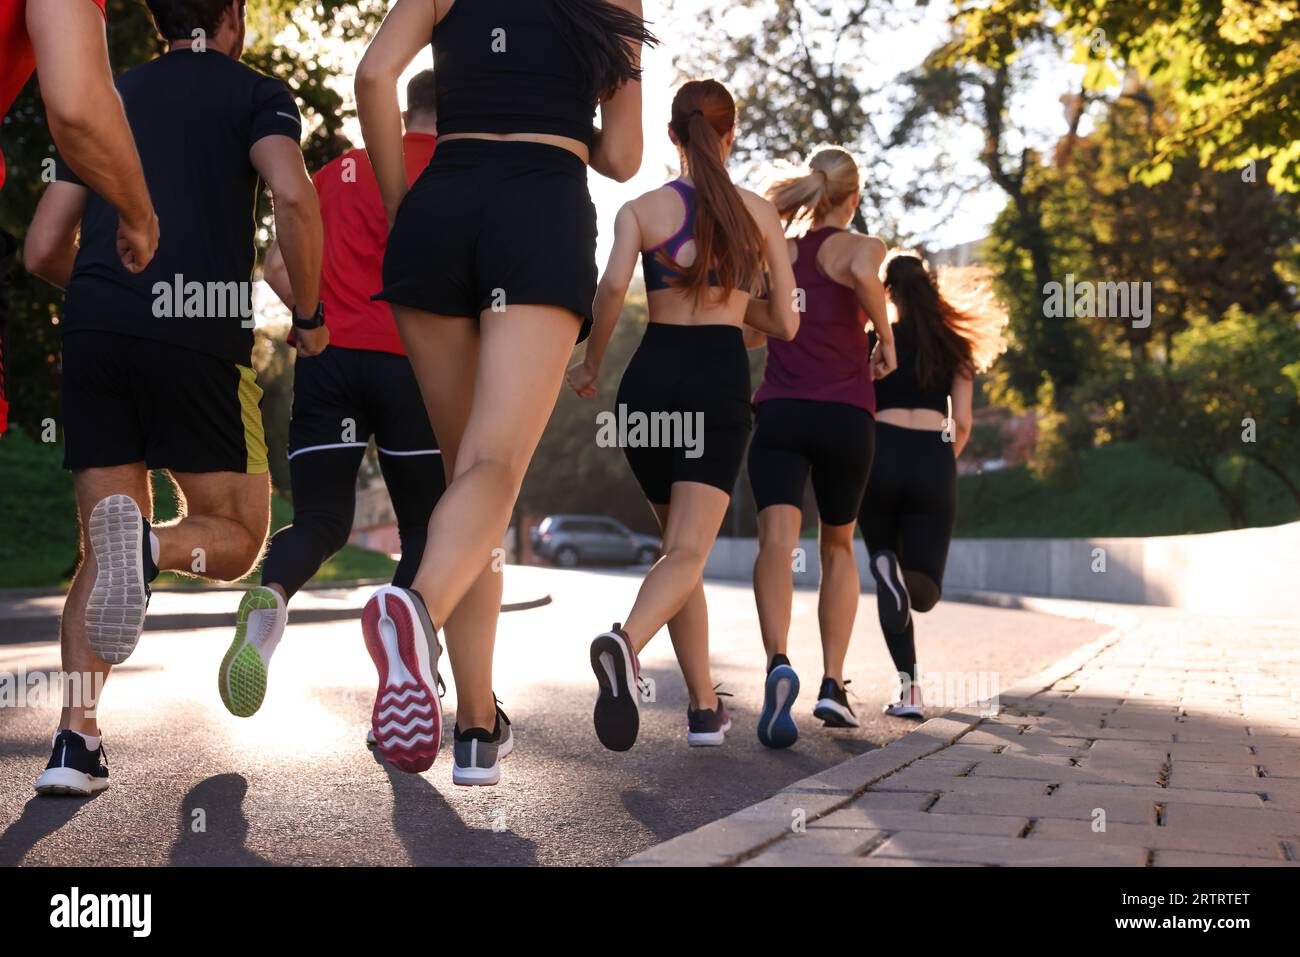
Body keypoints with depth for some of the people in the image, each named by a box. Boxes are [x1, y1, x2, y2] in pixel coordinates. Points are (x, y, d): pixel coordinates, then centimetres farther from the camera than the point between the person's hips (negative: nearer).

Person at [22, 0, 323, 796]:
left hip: (94, 332, 4)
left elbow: (44, 250, 18)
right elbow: (293, 194, -13)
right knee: (236, 537, 10)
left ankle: (76, 741, -3)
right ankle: (151, 548, -25)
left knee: (101, 549, 11)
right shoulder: (257, 92, 9)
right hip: (200, 336, -4)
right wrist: (310, 314, -1)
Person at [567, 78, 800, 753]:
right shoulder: (760, 213, 11)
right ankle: (625, 643, -44)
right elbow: (785, 323, 12)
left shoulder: (642, 208, 6)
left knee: (679, 545, 16)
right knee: (688, 553, -12)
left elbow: (613, 285, -14)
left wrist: (590, 363, 1)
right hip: (720, 376, -2)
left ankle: (705, 708, 17)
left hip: (652, 374, 2)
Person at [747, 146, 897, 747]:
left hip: (780, 411, 1)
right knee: (838, 548, 18)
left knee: (776, 540, -17)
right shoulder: (858, 246, 4)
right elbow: (864, 273, -20)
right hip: (846, 416, -1)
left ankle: (778, 664, -42)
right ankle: (832, 684, 9)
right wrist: (886, 340, -7)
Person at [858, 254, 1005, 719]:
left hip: (880, 453, 0)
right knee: (922, 591, 2)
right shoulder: (955, 346, 12)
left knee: (887, 574, 13)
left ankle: (909, 689, -9)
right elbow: (962, 422, 6)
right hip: (933, 458, 0)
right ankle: (902, 574, -37)